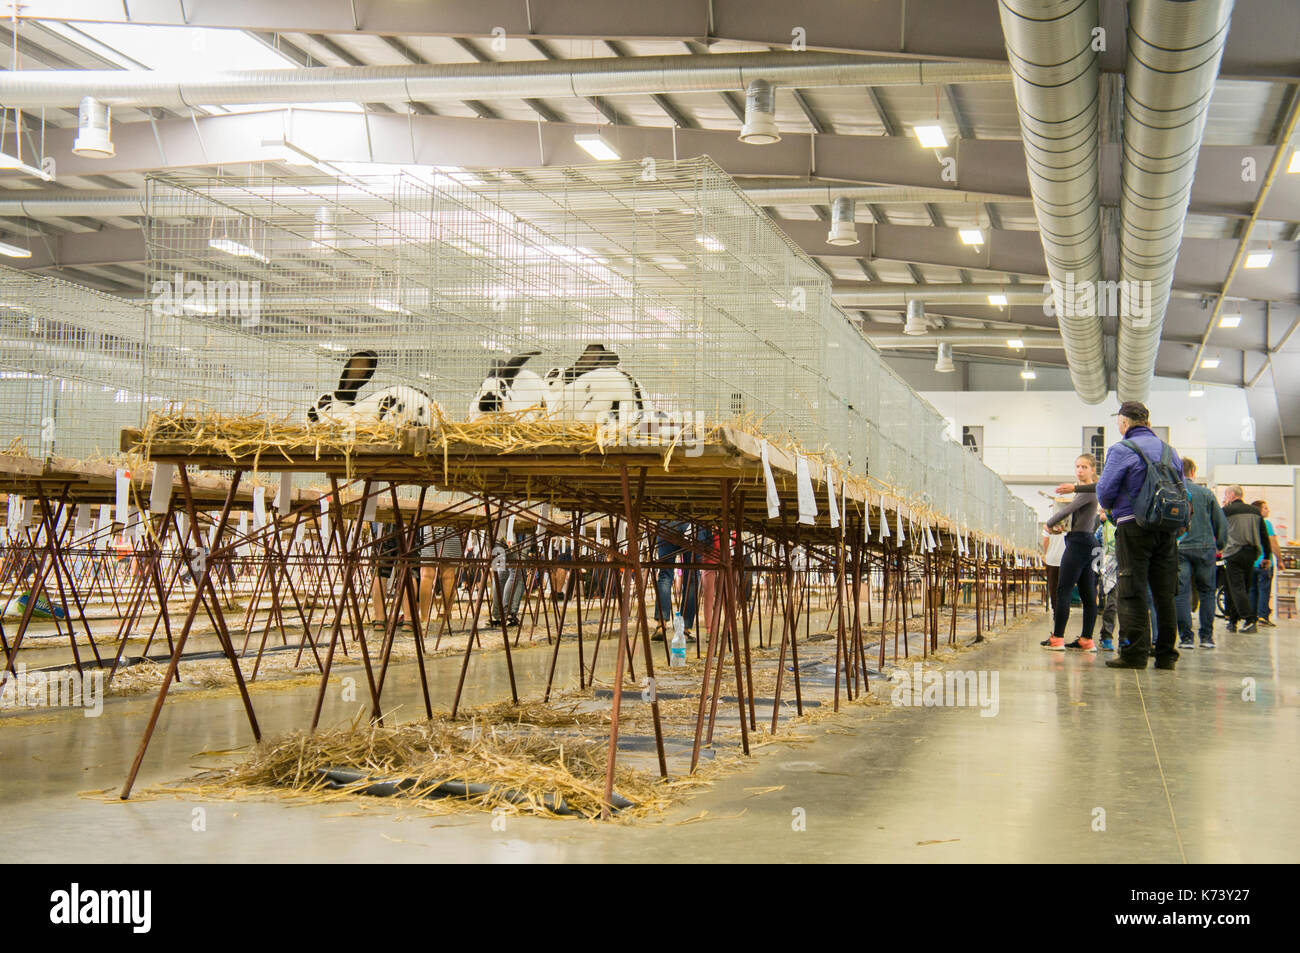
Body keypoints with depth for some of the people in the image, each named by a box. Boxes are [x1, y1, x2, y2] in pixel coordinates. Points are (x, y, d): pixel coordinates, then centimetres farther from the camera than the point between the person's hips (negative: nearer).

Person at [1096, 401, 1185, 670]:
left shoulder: (1122, 450, -6)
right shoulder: (1168, 450, 12)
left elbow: (1105, 490, -8)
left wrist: (1109, 507, 12)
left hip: (1134, 527, -5)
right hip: (1167, 527, 5)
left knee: (1132, 593, -3)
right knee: (1165, 593, 8)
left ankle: (1134, 653, -6)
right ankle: (1166, 654, 9)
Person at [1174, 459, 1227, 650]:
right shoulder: (1206, 493, 3)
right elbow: (1221, 522, 5)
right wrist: (1220, 545, 19)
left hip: (1179, 548, -1)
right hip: (1205, 547, 1)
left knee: (1181, 593, 1)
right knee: (1206, 592, 10)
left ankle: (1186, 637, -2)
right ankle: (1207, 636, 9)